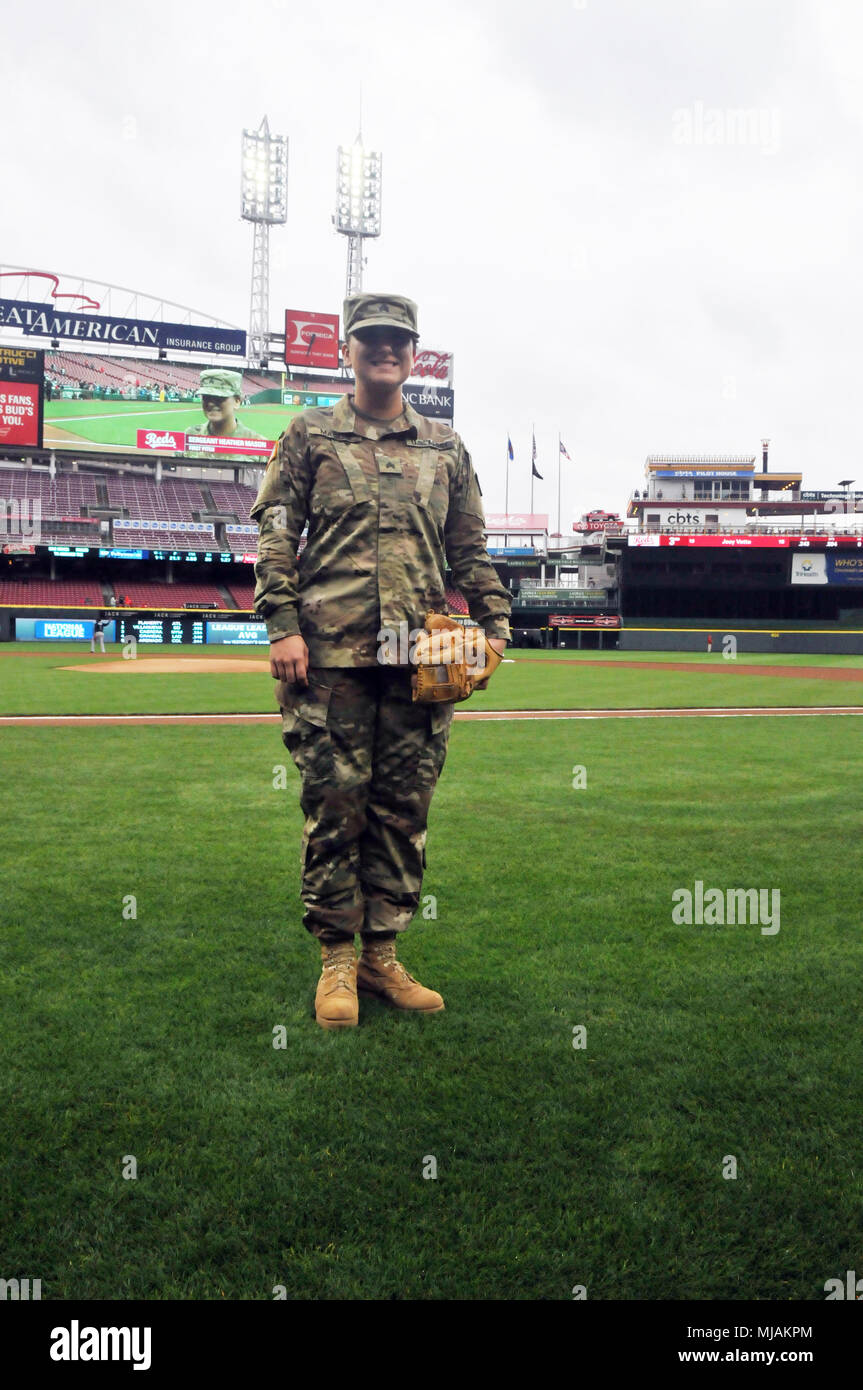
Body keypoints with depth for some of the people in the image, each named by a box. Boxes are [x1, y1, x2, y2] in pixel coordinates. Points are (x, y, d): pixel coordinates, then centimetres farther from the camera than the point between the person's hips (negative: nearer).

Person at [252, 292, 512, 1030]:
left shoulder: (445, 446, 18)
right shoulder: (310, 435, 10)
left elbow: (471, 549, 18)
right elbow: (276, 534, 4)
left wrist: (494, 622, 6)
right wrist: (282, 624, -8)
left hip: (419, 654, 3)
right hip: (333, 651, -2)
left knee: (403, 809, 5)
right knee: (336, 805, 0)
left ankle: (382, 956, 16)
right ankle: (337, 961, 12)